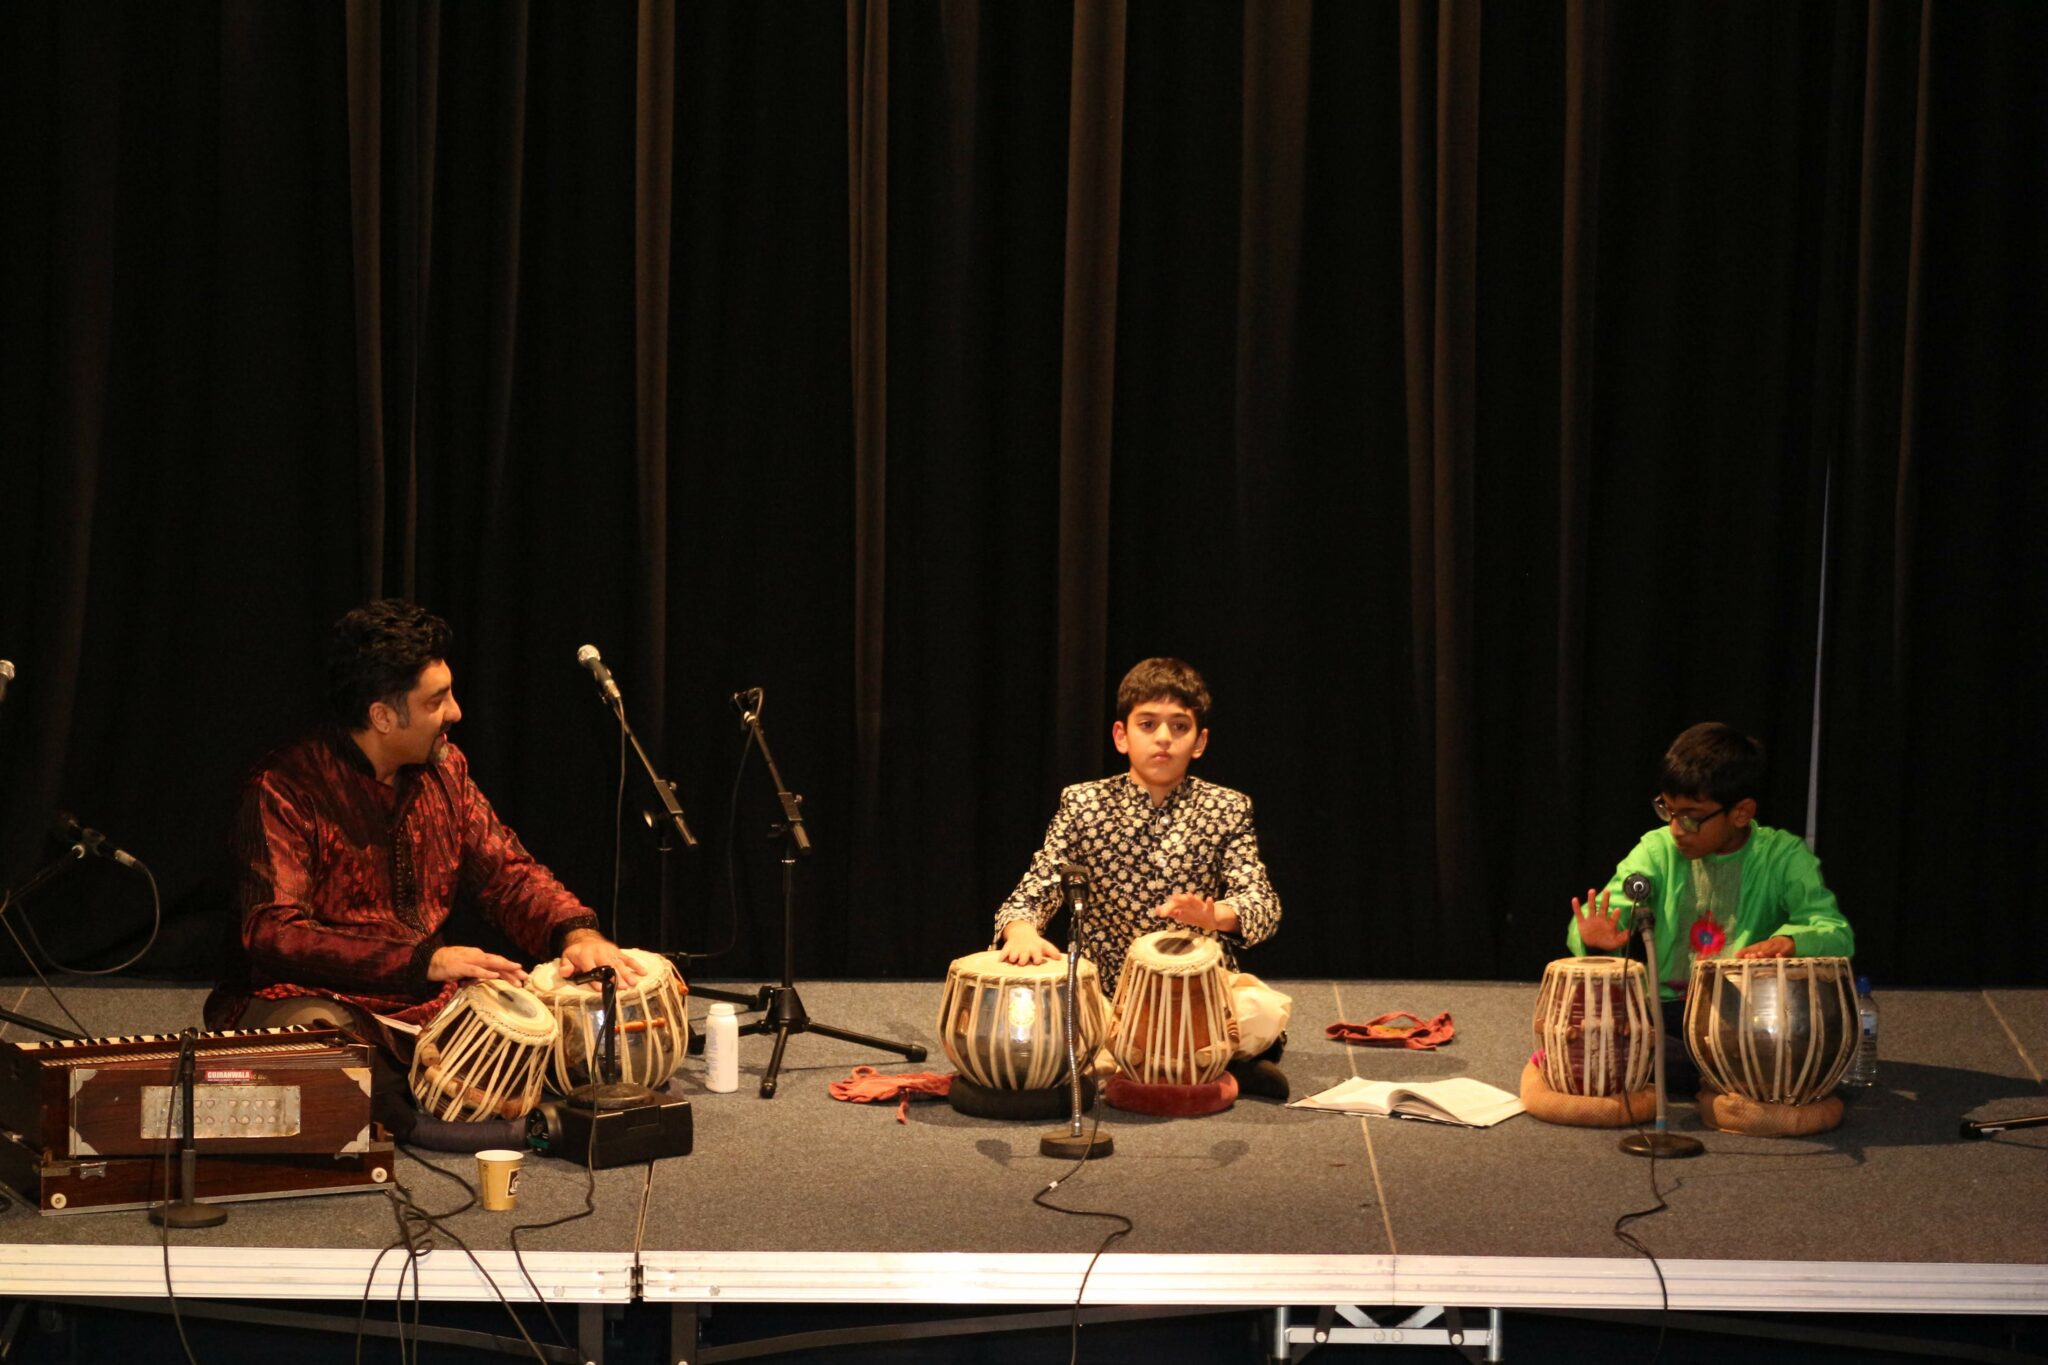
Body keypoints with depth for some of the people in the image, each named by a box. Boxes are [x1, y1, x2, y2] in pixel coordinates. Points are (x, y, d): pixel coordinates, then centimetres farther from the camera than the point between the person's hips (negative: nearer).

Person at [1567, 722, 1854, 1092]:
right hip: (1669, 1012, 0)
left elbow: (1837, 935, -12)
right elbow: (1598, 915, -6)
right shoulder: (1658, 850, 3)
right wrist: (1594, 937, -33)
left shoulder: (1782, 857, -3)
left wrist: (1790, 941, -36)